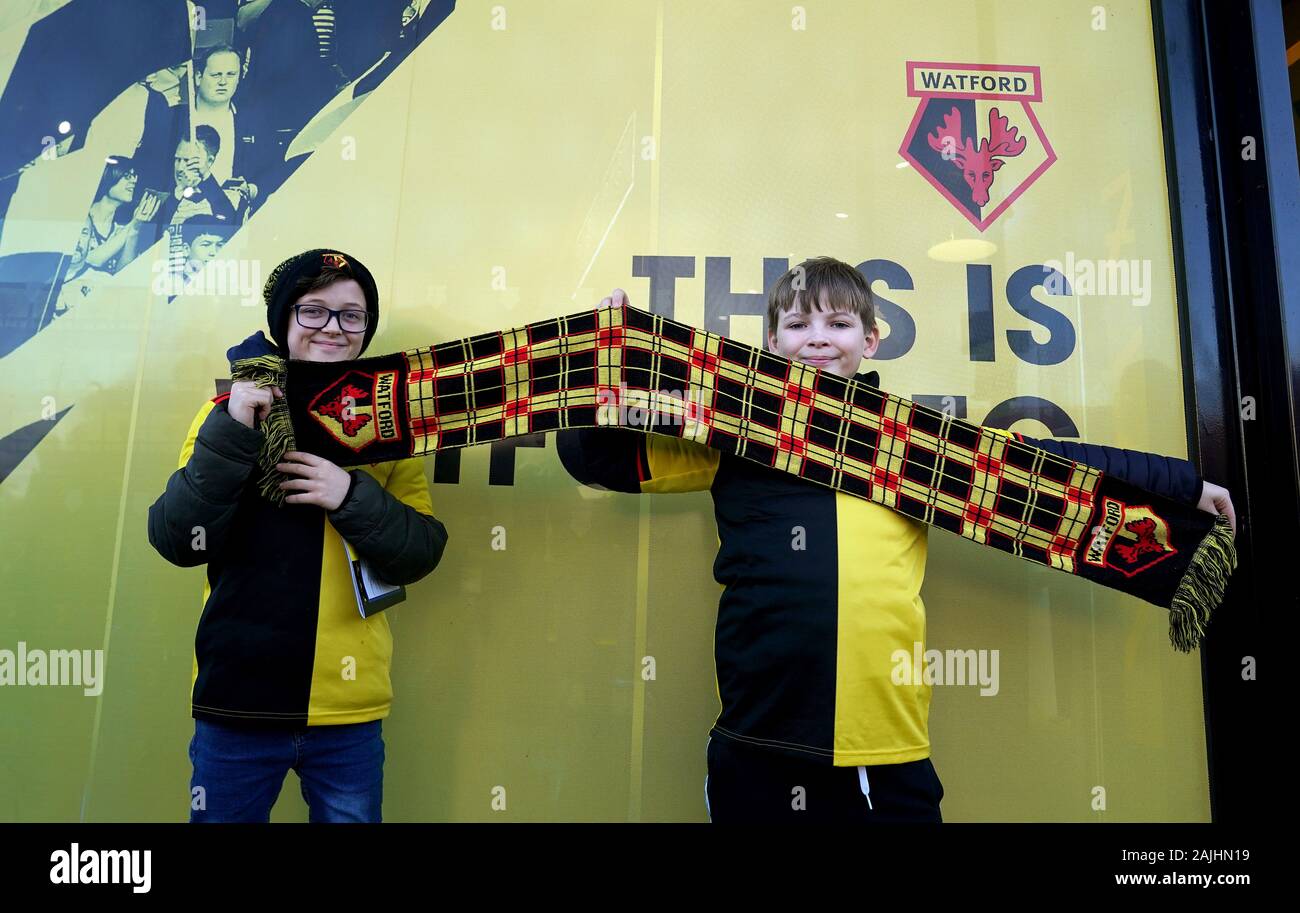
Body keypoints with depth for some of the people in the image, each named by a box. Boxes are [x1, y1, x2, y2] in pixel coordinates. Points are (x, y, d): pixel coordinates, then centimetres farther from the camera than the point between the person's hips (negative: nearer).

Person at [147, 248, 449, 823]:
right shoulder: (234, 407, 0)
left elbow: (421, 556, -4)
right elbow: (177, 543, -9)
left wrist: (351, 496, -19)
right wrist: (232, 433, -18)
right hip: (237, 700, 0)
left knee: (349, 813, 14)